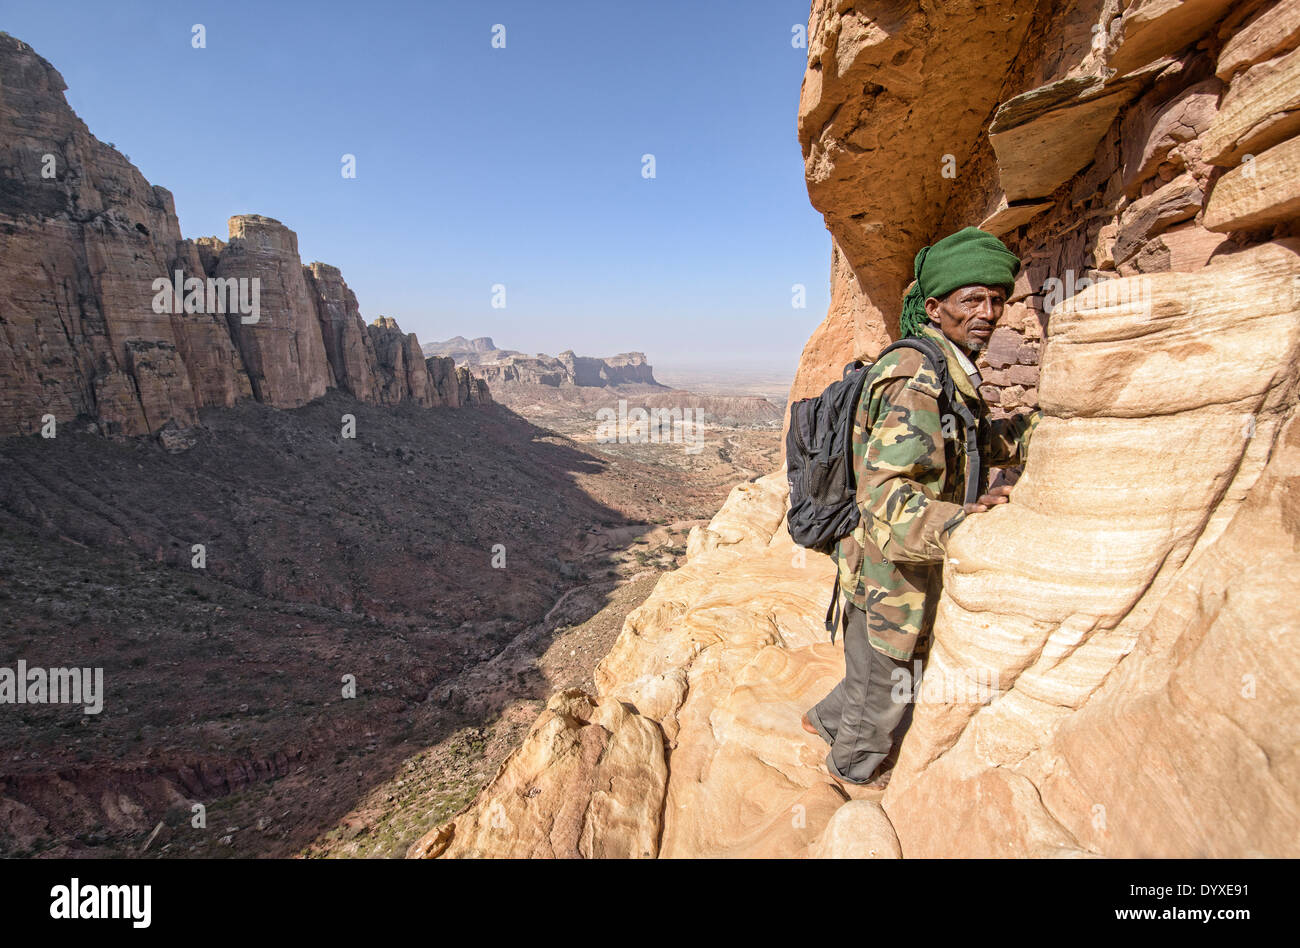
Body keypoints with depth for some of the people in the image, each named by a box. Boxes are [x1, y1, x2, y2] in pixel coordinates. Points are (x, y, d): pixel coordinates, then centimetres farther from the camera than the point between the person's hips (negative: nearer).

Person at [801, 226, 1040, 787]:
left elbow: (979, 443, 21)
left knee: (879, 671, 30)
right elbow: (884, 495, -36)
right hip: (892, 577, -9)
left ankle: (827, 720, 55)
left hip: (911, 569, 9)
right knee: (884, 689, 17)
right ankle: (855, 766, 45)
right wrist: (959, 521, -51)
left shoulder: (949, 372, 6)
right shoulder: (916, 380, -27)